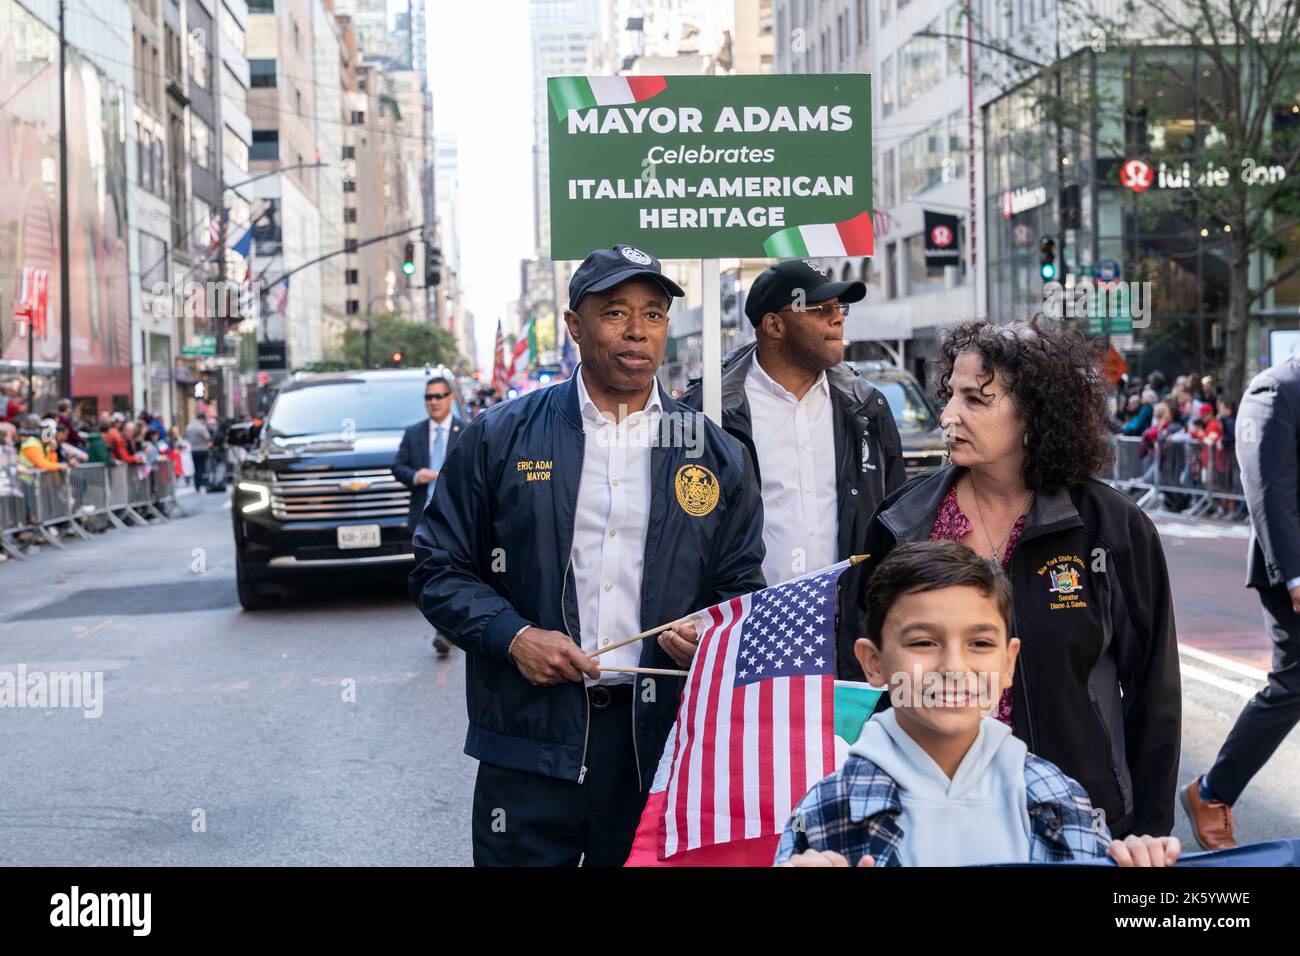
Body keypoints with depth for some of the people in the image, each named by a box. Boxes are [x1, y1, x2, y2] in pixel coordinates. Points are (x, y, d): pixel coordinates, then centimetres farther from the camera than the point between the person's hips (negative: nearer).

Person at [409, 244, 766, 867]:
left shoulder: (716, 456, 8)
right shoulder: (499, 438, 3)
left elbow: (742, 586, 13)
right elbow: (440, 569, 4)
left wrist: (712, 635, -9)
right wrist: (513, 636, -11)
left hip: (661, 740, 2)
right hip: (531, 739, -1)